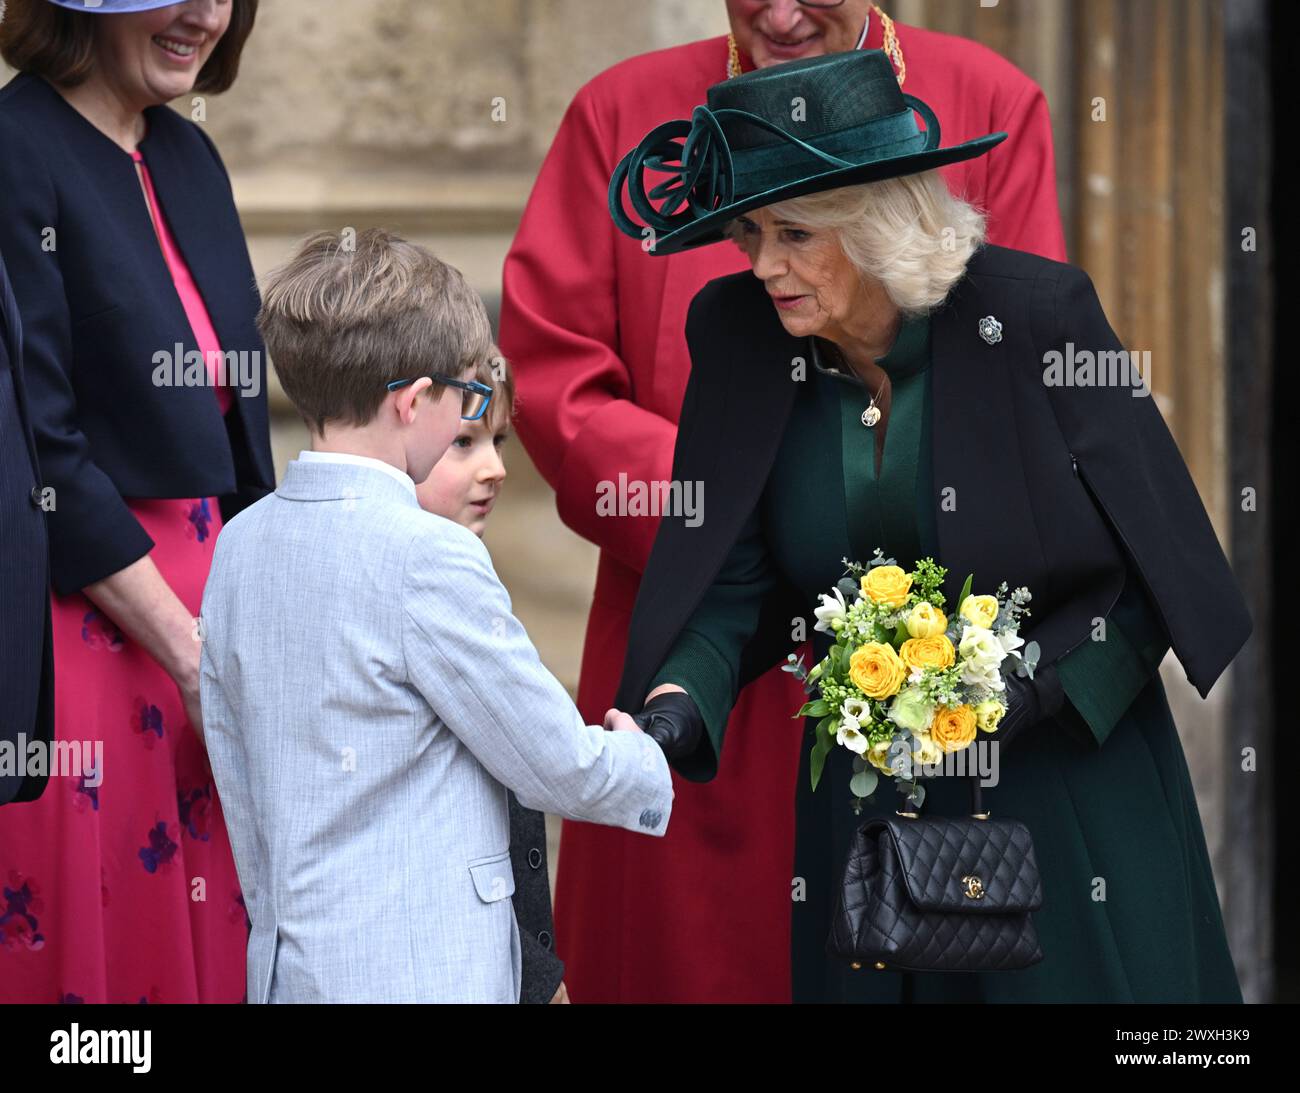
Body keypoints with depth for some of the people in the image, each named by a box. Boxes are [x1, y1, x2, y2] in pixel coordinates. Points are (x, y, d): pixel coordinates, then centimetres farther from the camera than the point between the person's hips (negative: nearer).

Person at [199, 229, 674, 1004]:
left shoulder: (240, 547, 5)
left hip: (290, 967, 8)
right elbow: (563, 771, -9)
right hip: (426, 972, -8)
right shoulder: (428, 560, -16)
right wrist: (648, 763, 11)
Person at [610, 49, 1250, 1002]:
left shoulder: (1035, 312, -17)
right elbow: (736, 580, -4)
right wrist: (680, 699, -23)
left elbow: (1157, 569, -11)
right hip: (866, 797, 3)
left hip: (1068, 772, -3)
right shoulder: (741, 335, -6)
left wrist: (1022, 691, -20)